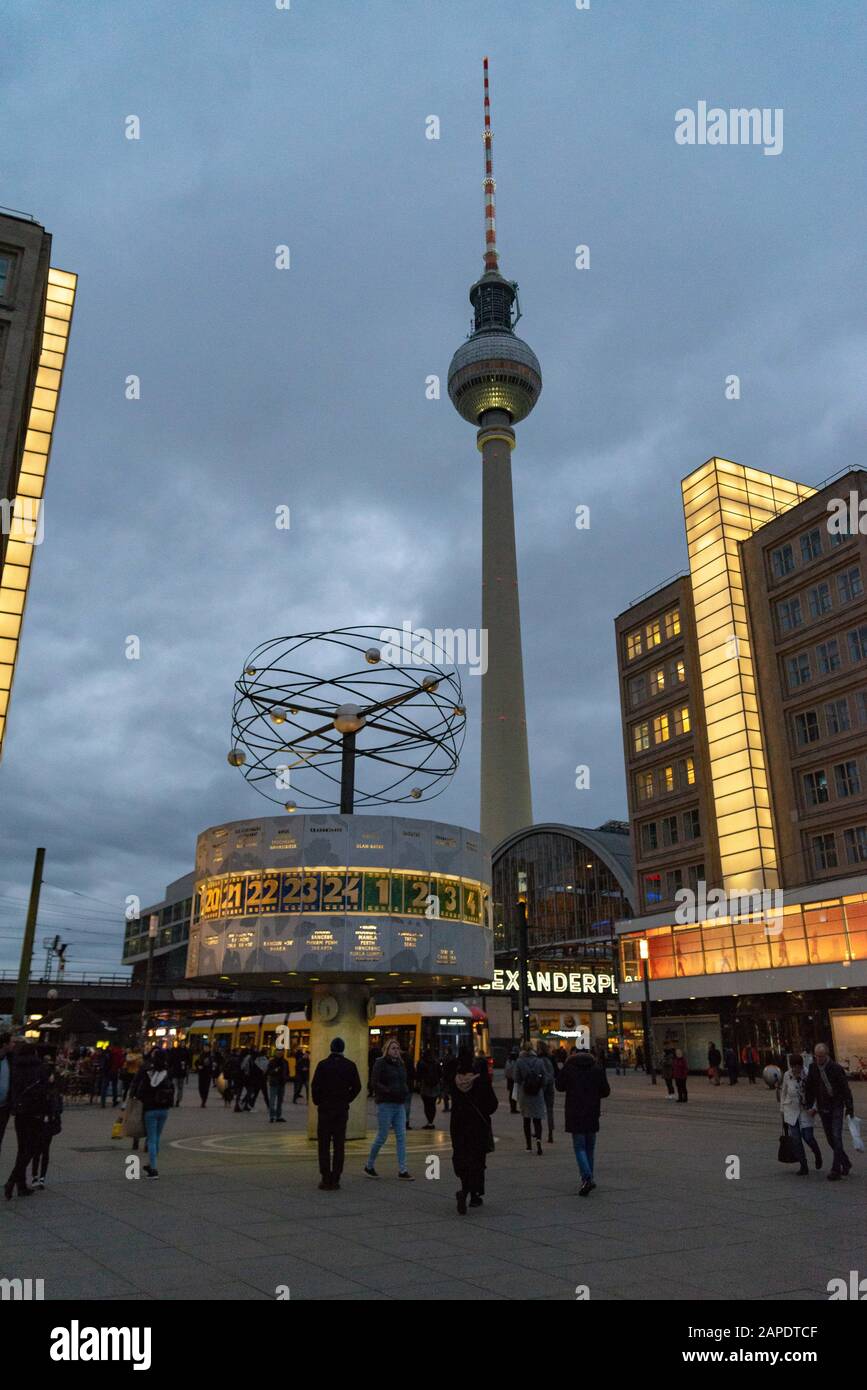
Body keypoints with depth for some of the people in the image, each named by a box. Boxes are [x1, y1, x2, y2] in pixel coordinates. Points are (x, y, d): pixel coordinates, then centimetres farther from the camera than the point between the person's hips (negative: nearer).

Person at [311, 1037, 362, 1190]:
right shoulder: (350, 1066, -1)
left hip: (325, 1109, -2)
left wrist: (317, 1102, 5)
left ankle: (325, 1179, 3)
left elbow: (315, 1086, -10)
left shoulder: (322, 1065, -8)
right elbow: (357, 1087, 0)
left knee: (324, 1145, 6)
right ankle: (335, 1180, 7)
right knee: (339, 1145, 8)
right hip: (342, 1110, 2)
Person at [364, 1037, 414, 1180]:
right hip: (385, 1104, -6)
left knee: (401, 1137, 1)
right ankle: (369, 1166, 18)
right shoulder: (380, 1063, -7)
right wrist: (390, 1091, -24)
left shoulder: (400, 1063, 14)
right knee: (382, 1137, 0)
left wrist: (404, 1094, 7)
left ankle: (402, 1170, 4)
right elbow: (376, 1084, -13)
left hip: (399, 1104, 6)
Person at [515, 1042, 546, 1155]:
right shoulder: (539, 1061, -5)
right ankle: (538, 1139, -19)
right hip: (537, 1095, 1)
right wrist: (542, 1091, 10)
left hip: (524, 1095, -1)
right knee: (537, 1120, 6)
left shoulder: (520, 1062, -9)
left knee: (526, 1120, 13)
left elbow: (517, 1078, -8)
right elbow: (544, 1079, -2)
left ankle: (529, 1146, 17)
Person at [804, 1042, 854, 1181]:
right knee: (830, 1138, 10)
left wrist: (849, 1107, -8)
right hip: (823, 1108, 5)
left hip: (837, 1107, -5)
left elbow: (845, 1088, -9)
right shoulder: (813, 1068, -2)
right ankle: (845, 1162, 31)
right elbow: (809, 1087, 8)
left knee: (836, 1137, -11)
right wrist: (810, 1105, 8)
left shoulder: (836, 1068, -15)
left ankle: (836, 1170, -8)